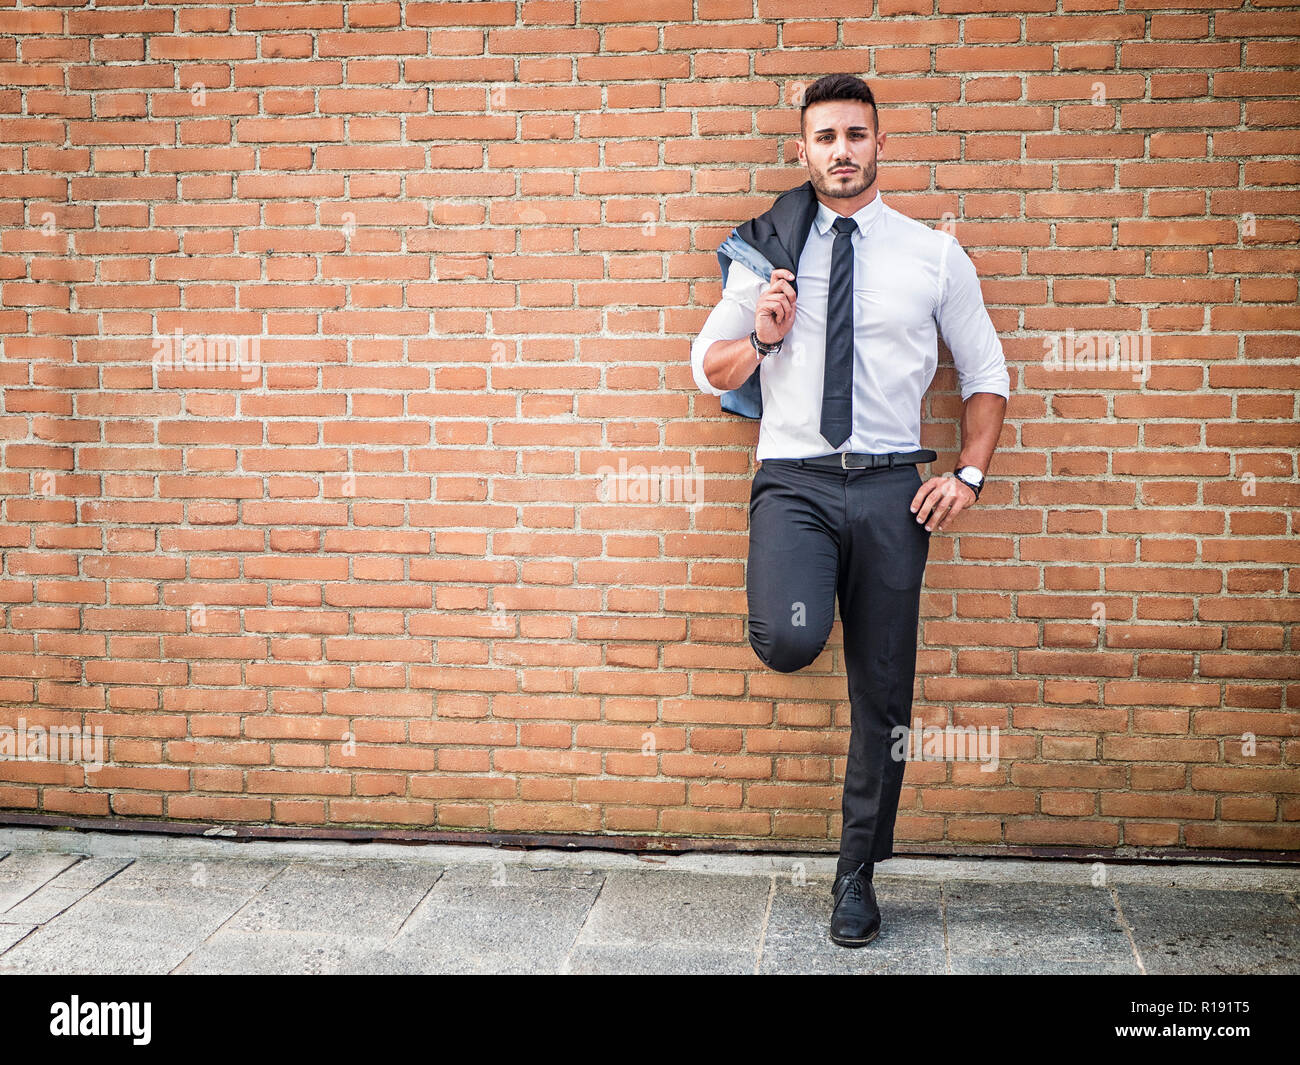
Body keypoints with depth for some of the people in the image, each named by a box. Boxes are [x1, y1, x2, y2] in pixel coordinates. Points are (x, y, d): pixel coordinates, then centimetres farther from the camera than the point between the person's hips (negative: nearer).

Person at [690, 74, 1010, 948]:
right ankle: (805, 610, 8)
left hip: (890, 485, 1)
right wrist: (760, 339, -8)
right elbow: (709, 367, 13)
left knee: (884, 695, 7)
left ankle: (857, 877, 23)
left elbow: (987, 376, 11)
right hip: (793, 481, -1)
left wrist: (970, 475, -3)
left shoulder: (934, 256, 6)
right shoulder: (768, 252, 7)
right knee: (787, 641, -31)